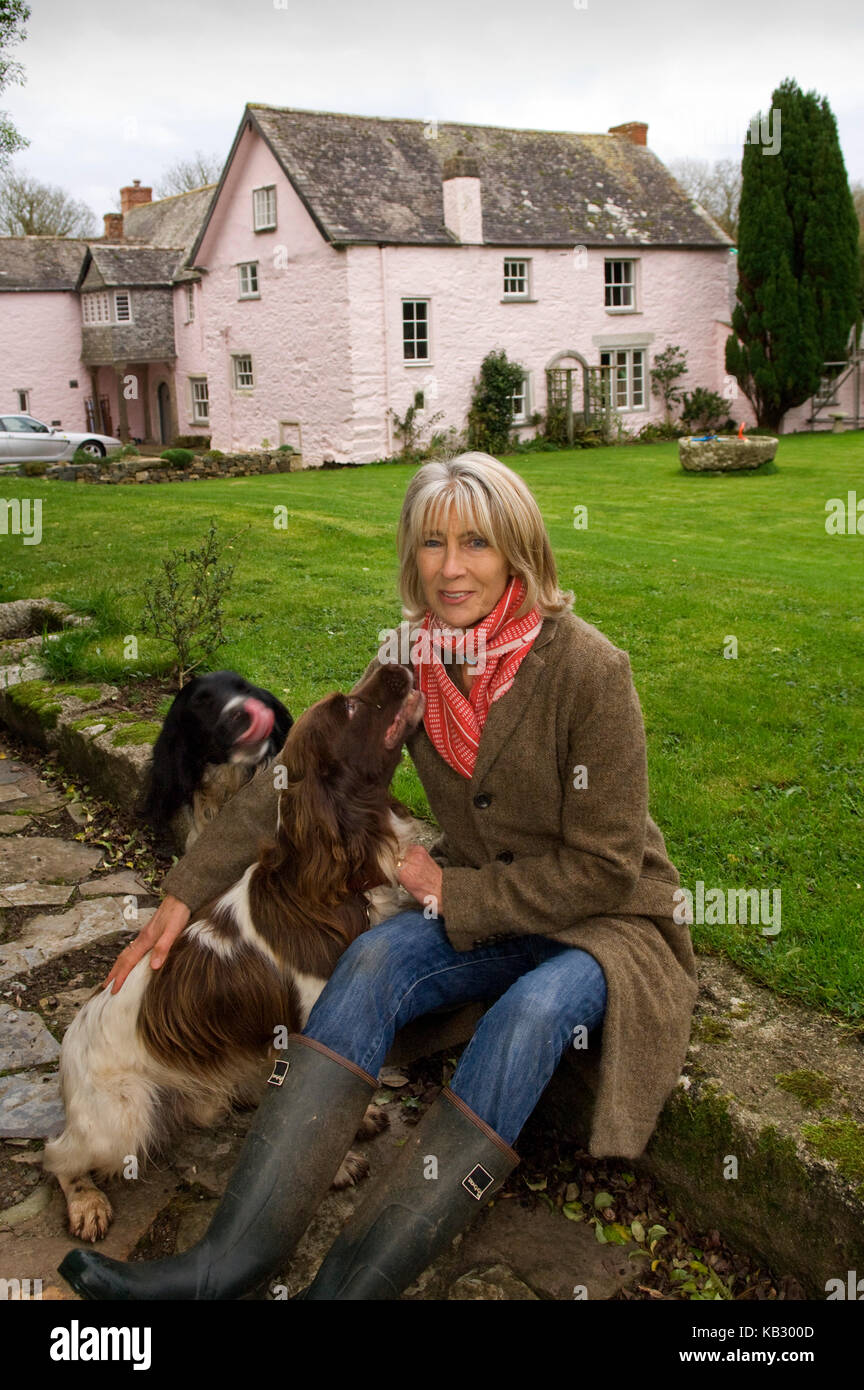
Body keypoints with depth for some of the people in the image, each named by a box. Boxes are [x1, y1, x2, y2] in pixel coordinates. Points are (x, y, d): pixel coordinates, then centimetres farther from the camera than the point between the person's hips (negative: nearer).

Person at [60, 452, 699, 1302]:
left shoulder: (588, 669, -22)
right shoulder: (413, 660, -6)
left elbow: (603, 868, -18)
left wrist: (450, 892, -16)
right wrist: (185, 893, -1)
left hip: (605, 920, -4)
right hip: (478, 905, 4)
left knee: (534, 1009, -35)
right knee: (374, 960, -24)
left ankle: (350, 1284, -32)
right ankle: (231, 1263, -27)